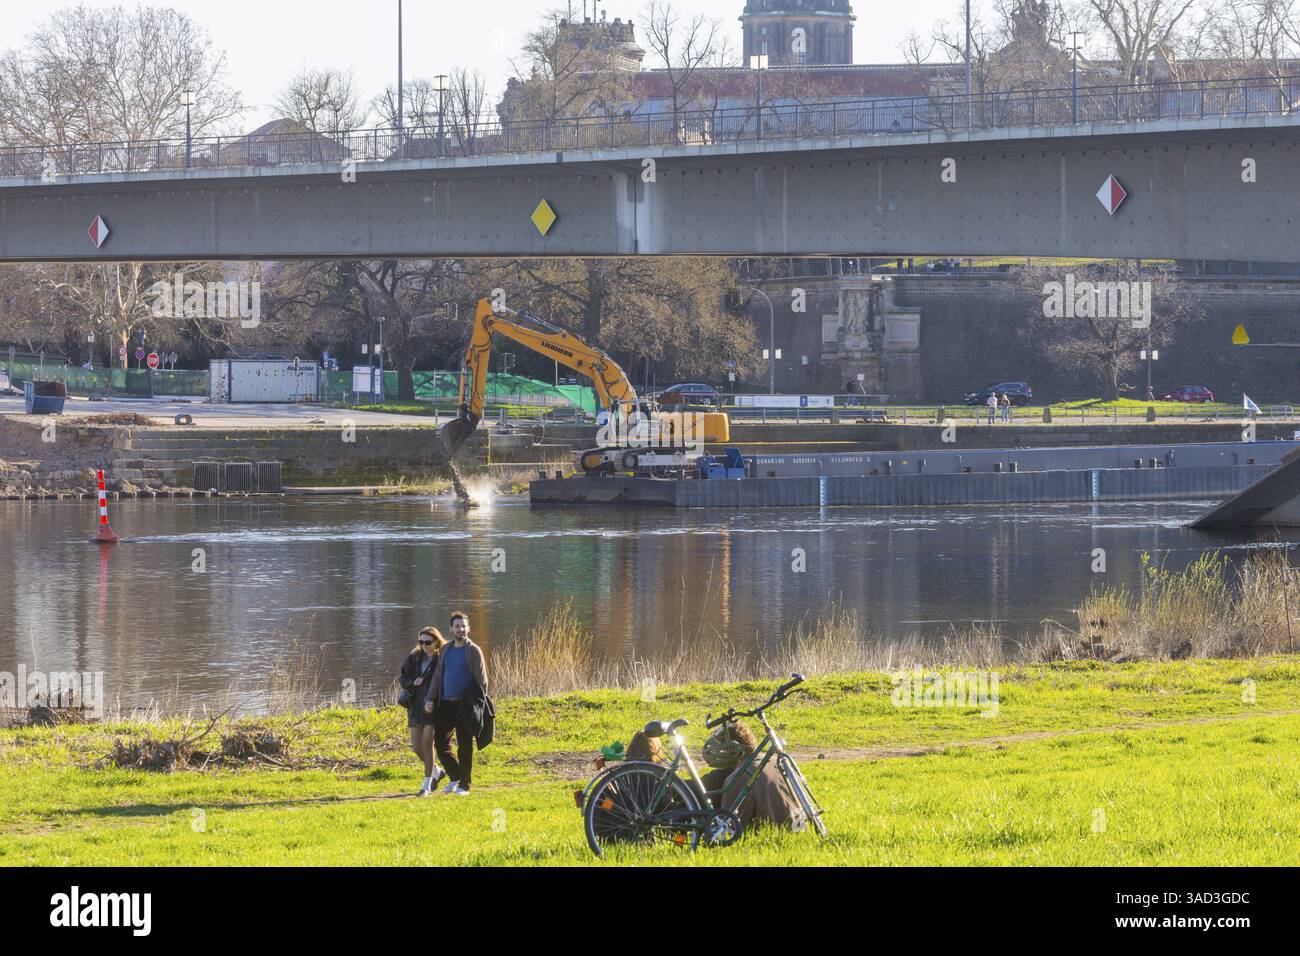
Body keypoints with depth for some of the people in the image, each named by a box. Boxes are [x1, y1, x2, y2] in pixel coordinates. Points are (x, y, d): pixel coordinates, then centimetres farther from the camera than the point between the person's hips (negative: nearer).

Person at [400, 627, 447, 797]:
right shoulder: (414, 658, 8)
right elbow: (402, 679, 11)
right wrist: (413, 682, -9)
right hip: (416, 707, 5)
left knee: (427, 743, -10)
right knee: (417, 747, 7)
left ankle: (427, 785, -2)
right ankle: (436, 772, 33)